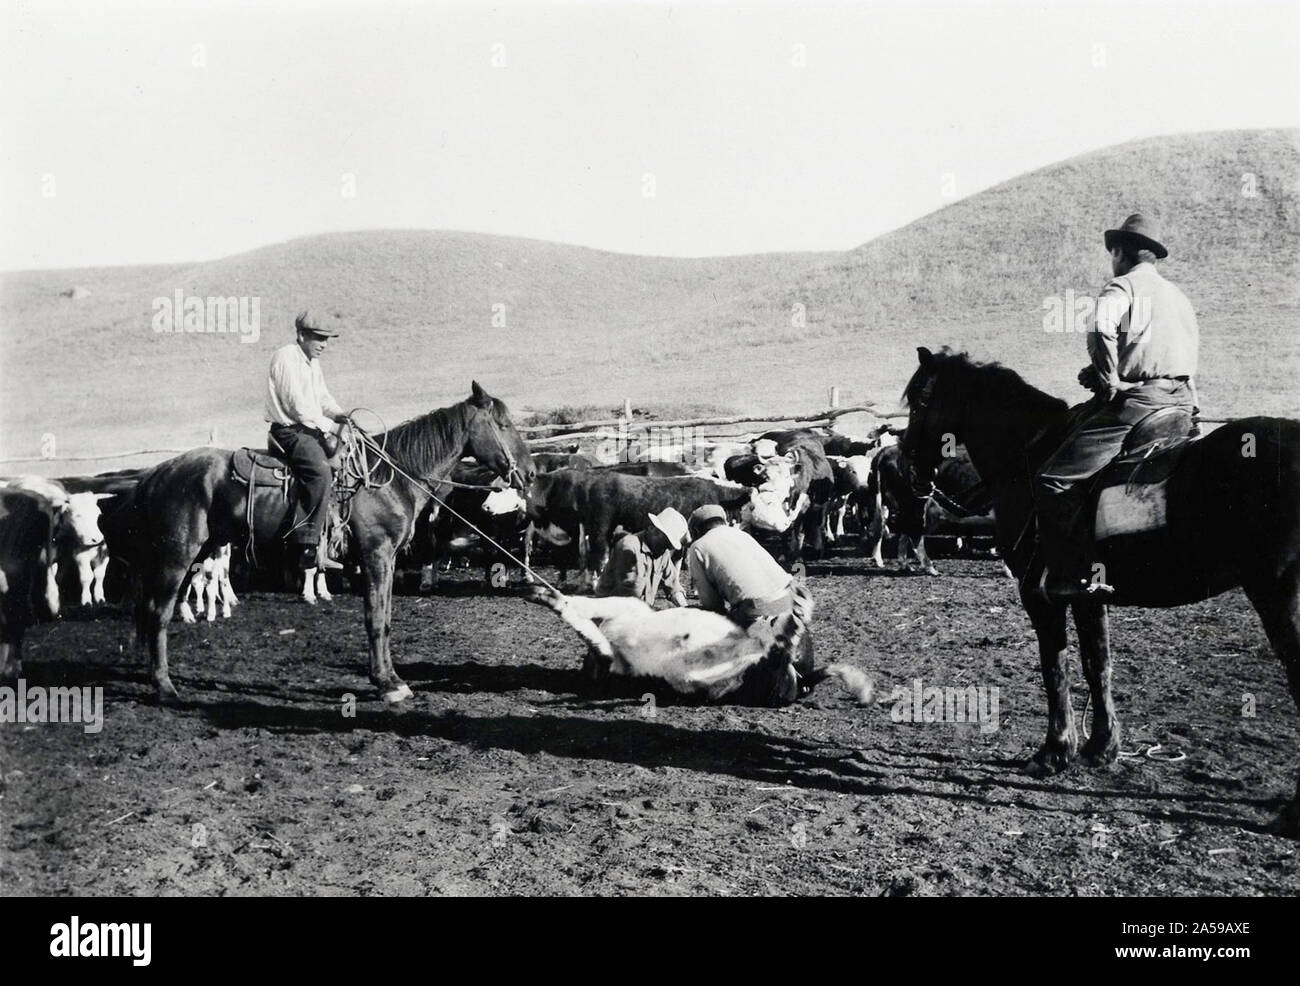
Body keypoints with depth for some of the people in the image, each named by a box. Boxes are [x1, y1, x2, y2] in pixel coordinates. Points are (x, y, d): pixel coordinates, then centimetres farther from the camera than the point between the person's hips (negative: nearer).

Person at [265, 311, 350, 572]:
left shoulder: (313, 363, 18)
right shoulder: (286, 357, -12)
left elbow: (323, 397, 20)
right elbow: (297, 404, -18)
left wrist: (338, 414, 0)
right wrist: (328, 426, -16)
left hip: (312, 429, 10)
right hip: (289, 431, -10)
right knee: (319, 470, -30)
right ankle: (307, 548, -31)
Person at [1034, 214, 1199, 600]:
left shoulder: (1121, 288, -2)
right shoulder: (1179, 296, 25)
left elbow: (1101, 331, -24)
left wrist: (1108, 380, -12)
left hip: (1135, 400, -9)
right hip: (1183, 399, 9)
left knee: (1054, 481, -11)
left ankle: (1077, 575, -19)